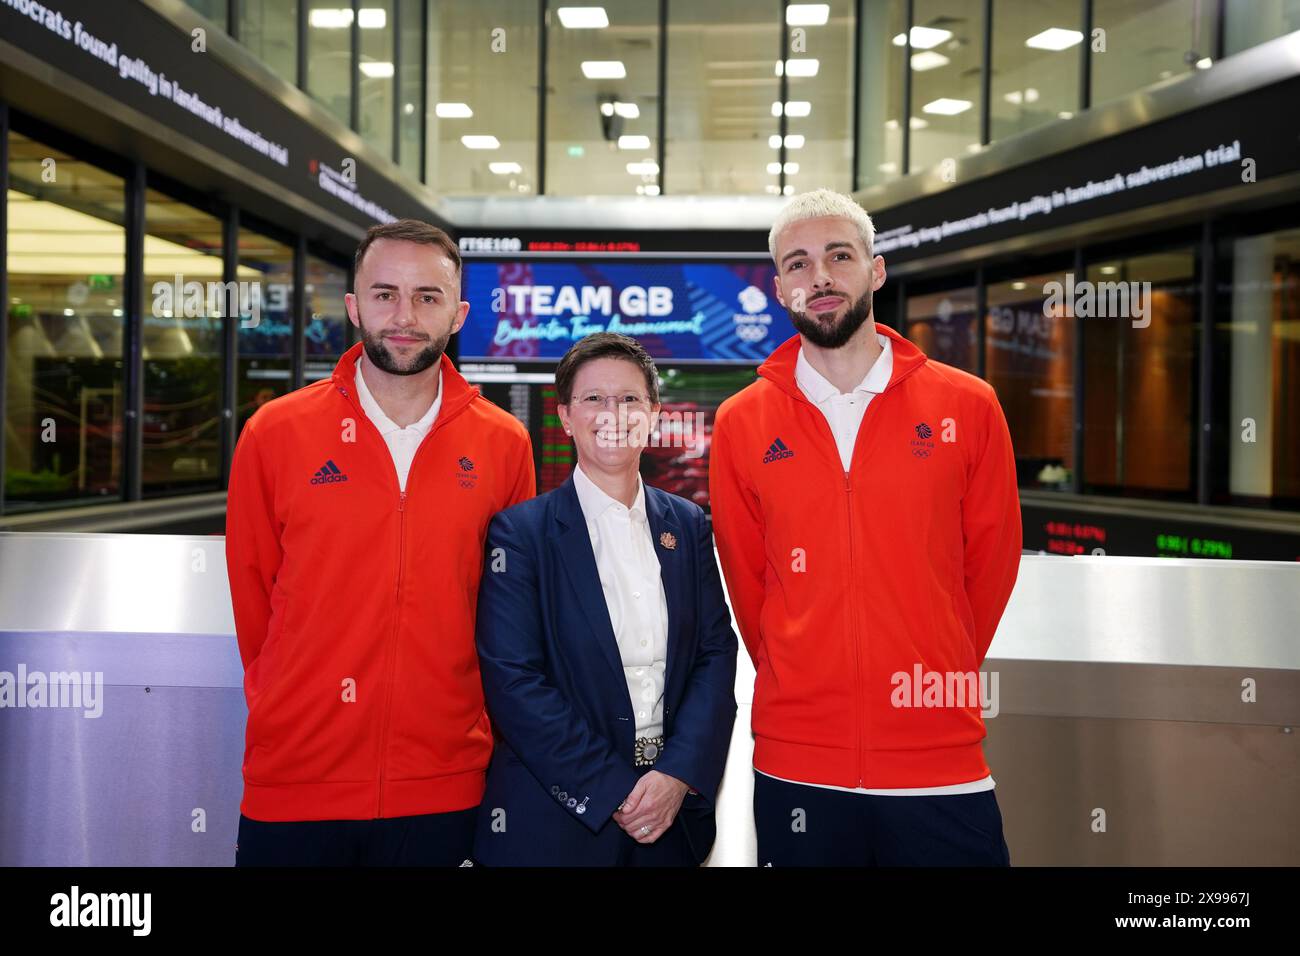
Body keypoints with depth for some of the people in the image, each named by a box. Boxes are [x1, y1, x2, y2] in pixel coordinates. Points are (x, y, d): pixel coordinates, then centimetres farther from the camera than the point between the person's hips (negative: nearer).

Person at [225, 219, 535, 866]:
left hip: (443, 788, 1)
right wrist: (298, 713, 9)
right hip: (293, 787, 0)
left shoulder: (505, 444, 0)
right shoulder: (274, 434, -2)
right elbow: (252, 593, 5)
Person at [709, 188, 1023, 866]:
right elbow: (746, 579, 8)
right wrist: (799, 684, 10)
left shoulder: (968, 407, -1)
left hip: (941, 763, 0)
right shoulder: (740, 423, 1)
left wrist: (936, 678, 11)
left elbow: (990, 565, 7)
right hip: (795, 764, 1)